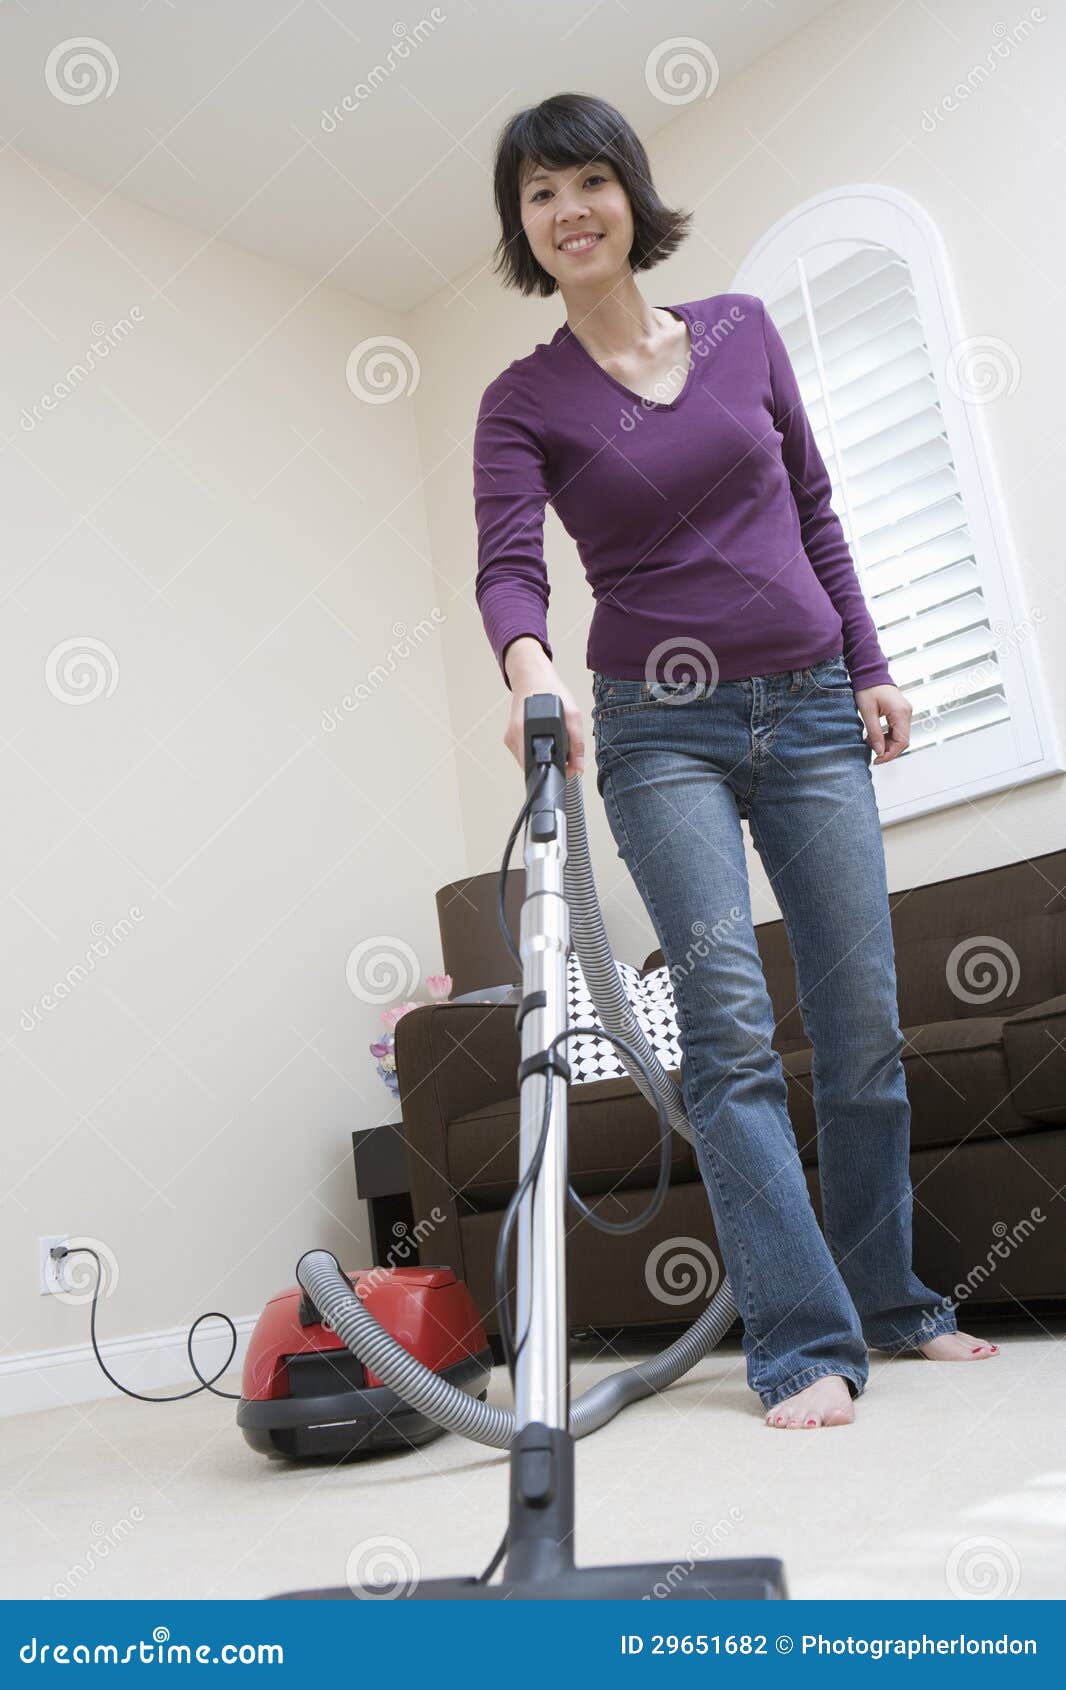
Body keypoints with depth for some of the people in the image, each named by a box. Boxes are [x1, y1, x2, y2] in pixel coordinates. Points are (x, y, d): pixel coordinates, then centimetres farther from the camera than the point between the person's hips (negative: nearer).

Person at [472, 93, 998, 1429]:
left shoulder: (742, 329, 11)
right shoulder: (523, 399, 1)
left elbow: (816, 515, 14)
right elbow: (507, 565, -14)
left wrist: (870, 670, 8)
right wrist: (529, 662, -36)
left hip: (813, 713, 3)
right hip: (662, 729, -3)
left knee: (864, 1022, 4)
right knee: (728, 1022, -15)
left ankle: (892, 1304, 22)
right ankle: (806, 1344, -7)